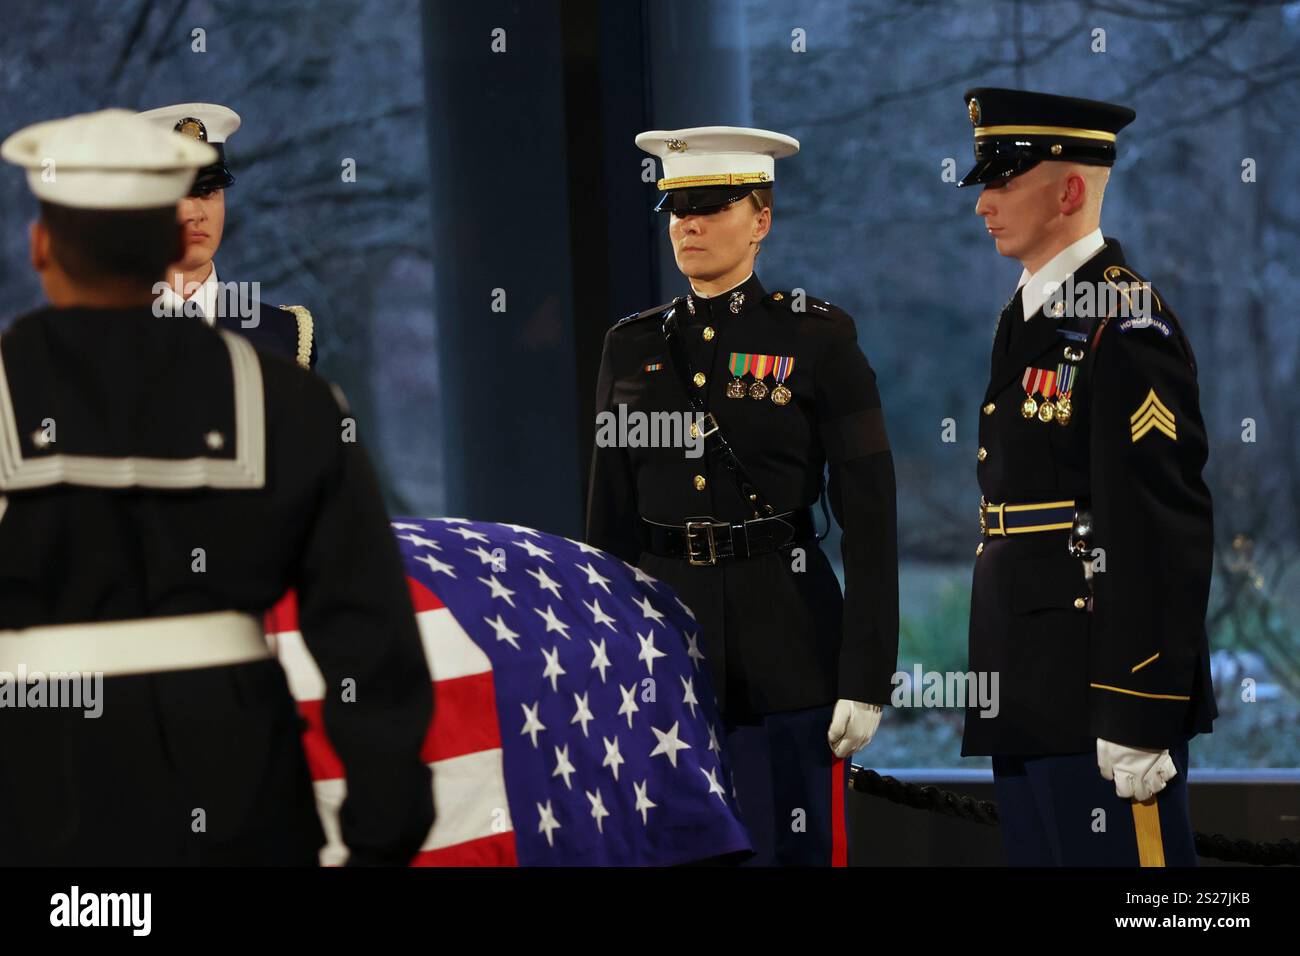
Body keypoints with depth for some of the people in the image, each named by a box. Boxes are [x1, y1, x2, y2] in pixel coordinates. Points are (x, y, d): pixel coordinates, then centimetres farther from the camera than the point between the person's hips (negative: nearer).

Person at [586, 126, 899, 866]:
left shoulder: (817, 338, -3)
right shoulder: (633, 348, 10)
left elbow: (870, 521, -6)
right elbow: (611, 520, 13)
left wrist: (866, 679, -11)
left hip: (787, 636, -4)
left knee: (796, 851, -2)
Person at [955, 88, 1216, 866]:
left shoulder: (1125, 325, -13)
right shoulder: (1032, 316, 16)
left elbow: (1165, 533, -18)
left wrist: (1137, 720, -21)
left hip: (1102, 696, -10)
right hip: (1031, 699, 10)